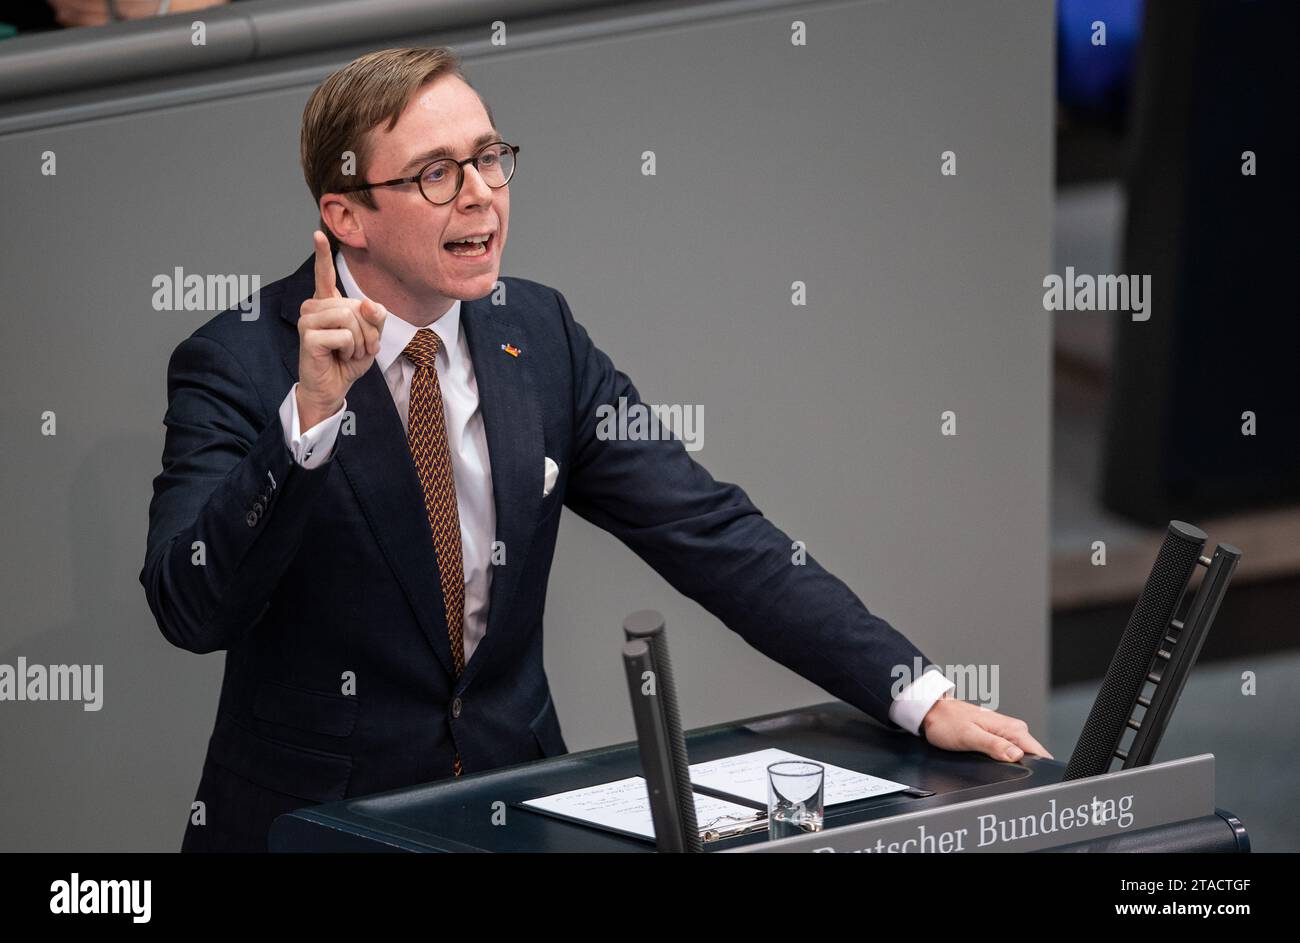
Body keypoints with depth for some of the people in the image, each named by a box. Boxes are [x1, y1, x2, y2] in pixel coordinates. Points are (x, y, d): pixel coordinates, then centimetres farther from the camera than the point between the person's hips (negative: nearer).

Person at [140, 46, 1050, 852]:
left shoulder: (539, 334, 5)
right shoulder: (237, 366, -9)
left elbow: (710, 532, 2)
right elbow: (191, 609, -19)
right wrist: (309, 416, -31)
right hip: (316, 820, -3)